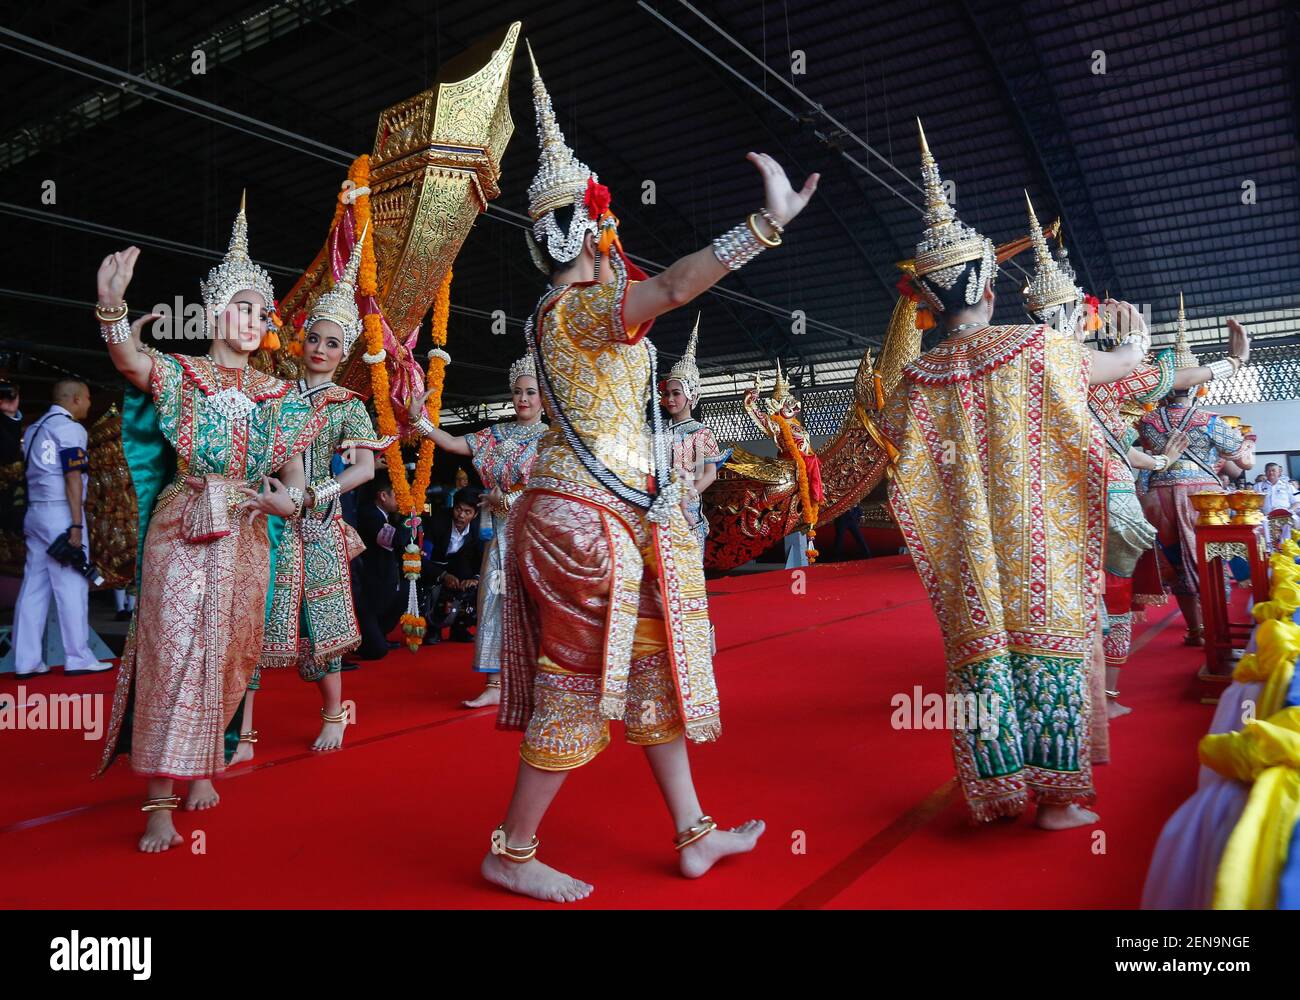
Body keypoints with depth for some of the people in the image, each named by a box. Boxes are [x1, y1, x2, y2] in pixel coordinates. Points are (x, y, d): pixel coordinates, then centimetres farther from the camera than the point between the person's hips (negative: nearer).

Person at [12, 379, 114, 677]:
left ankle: (27, 661, 8)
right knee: (71, 586, -4)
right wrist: (77, 524, -16)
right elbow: (72, 478, -14)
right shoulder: (70, 428, -7)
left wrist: (29, 523, 19)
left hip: (35, 512, 8)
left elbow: (29, 473, 17)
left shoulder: (33, 429, 17)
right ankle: (78, 658, 0)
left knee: (34, 586, 7)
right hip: (61, 512, -8)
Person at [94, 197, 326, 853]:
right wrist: (111, 307, -41)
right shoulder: (179, 374, 0)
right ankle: (159, 800, -3)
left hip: (245, 535, 4)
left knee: (227, 653, 9)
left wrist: (291, 495, -15)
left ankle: (201, 766, 27)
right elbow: (129, 360, -21)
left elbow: (292, 460, 7)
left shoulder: (275, 394, 11)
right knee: (172, 652, -9)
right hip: (182, 529, -4)